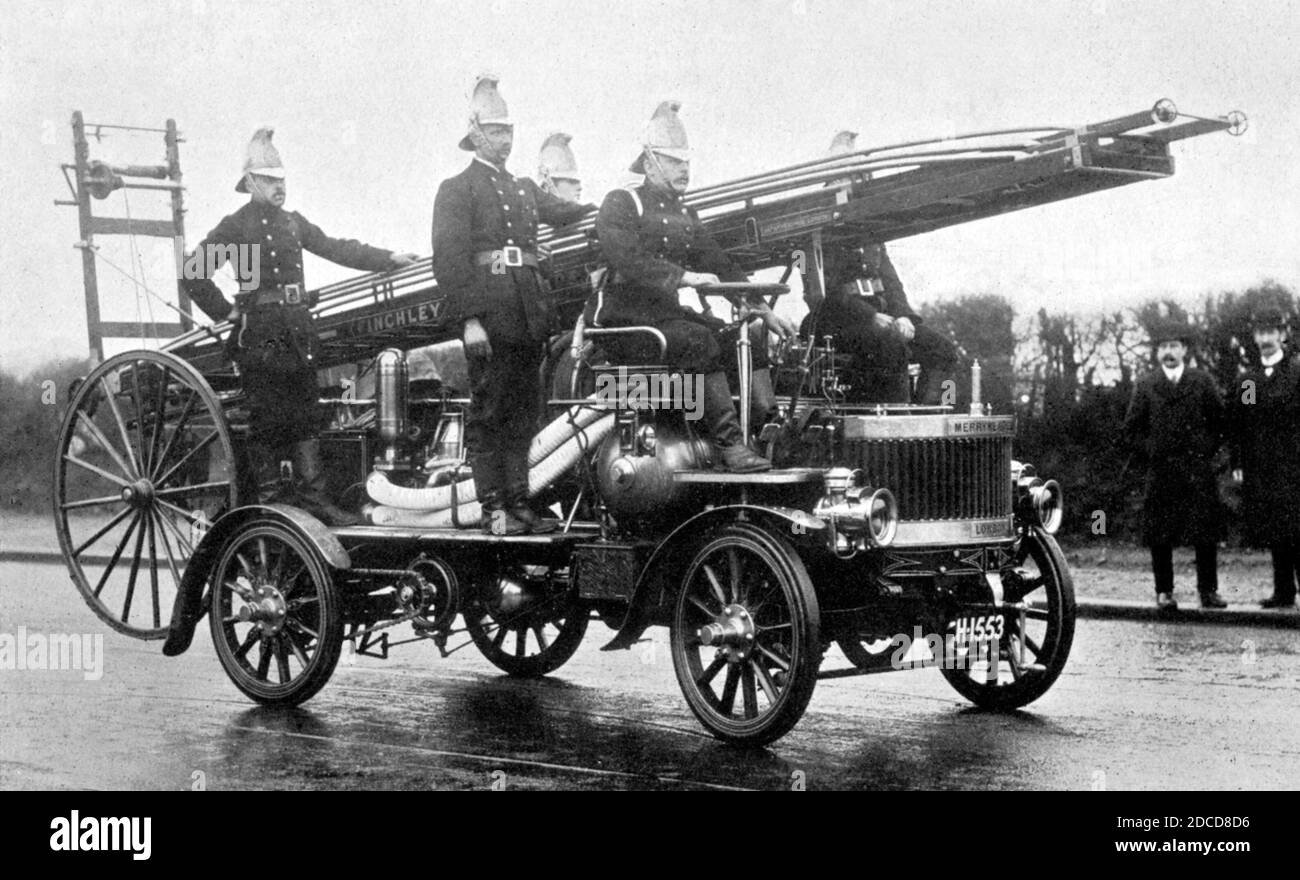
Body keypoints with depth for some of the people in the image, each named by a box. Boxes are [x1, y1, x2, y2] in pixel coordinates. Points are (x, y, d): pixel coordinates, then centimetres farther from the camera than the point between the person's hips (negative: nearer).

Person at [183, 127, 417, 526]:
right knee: (268, 417, -4)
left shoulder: (293, 222, 17)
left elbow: (336, 249, 17)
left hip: (297, 330, 6)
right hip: (259, 334, -6)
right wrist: (226, 311, -4)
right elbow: (194, 274, -3)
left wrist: (389, 259, 10)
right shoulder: (235, 227, -1)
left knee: (306, 412, 2)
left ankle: (310, 492, 3)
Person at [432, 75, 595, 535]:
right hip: (487, 312, -7)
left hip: (526, 315, 7)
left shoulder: (525, 189, 22)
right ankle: (493, 509, -2)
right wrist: (470, 319, -17)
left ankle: (519, 502, 13)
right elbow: (449, 259, -7)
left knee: (523, 411, 8)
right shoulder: (456, 189, 1)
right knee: (488, 411, -4)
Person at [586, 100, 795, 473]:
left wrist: (764, 311, 5)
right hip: (624, 319, -7)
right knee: (699, 340, -31)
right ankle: (729, 445, -33)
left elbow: (721, 267, 16)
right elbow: (629, 263, -20)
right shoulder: (620, 204, -4)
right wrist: (684, 277, -31)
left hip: (667, 312, 7)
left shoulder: (685, 214, 20)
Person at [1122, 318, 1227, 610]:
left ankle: (1208, 589, 8)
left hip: (1199, 469, 0)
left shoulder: (1203, 382, 7)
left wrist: (1207, 450, 3)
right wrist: (1150, 451, 1)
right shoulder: (1145, 386, 6)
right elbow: (1132, 428, 10)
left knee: (1207, 532, 0)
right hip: (1161, 471, 0)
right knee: (1160, 536, 0)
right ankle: (1163, 591, 8)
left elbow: (1220, 420, 12)